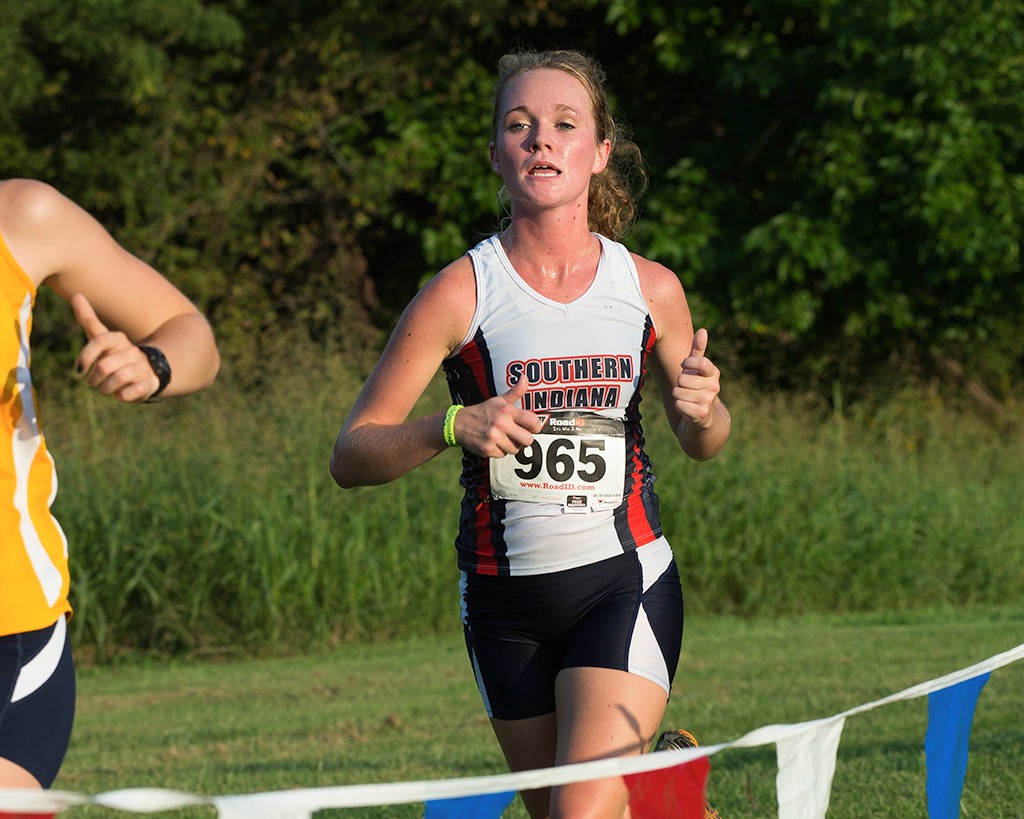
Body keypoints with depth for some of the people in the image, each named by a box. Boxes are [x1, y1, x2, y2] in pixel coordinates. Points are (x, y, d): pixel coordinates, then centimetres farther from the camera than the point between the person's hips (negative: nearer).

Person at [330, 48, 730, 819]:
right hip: (505, 598, 1)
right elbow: (350, 457, -9)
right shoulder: (462, 292, -7)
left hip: (626, 581, -1)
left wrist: (703, 411, -8)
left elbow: (703, 444, 15)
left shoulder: (650, 289, 0)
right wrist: (453, 428, -27)